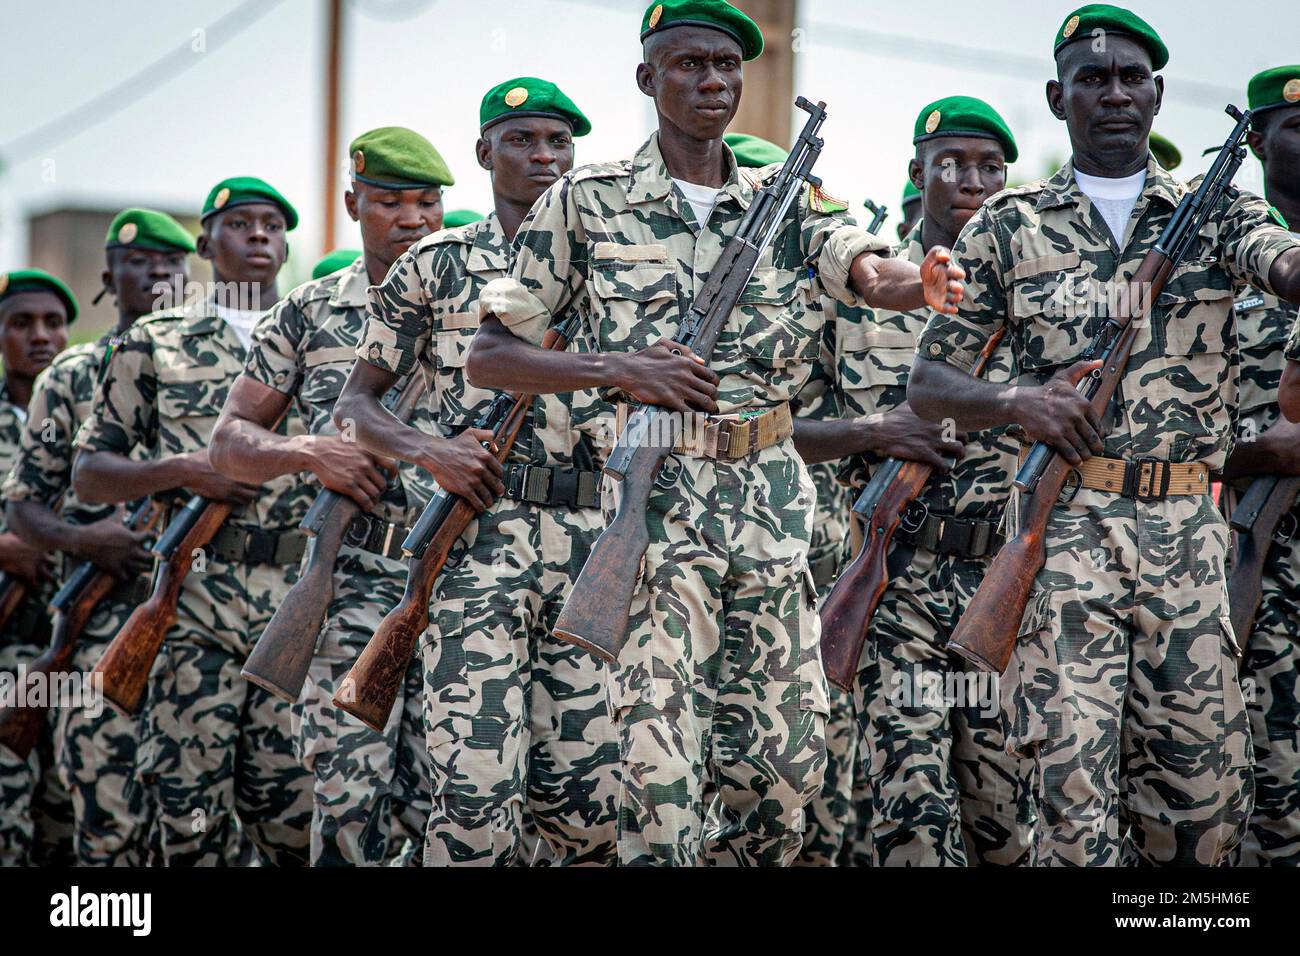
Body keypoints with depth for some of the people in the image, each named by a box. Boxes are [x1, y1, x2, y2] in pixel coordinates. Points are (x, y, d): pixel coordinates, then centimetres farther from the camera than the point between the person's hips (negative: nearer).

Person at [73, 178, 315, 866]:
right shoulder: (157, 342, 12)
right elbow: (87, 475, 9)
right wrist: (180, 469, -8)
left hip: (303, 601, 1)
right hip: (194, 600, -1)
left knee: (293, 815, -4)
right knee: (189, 814, -4)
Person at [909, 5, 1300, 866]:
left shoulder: (1218, 212, 12)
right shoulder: (1008, 228, 9)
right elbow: (927, 384, 11)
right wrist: (1016, 401, -10)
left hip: (1188, 530, 2)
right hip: (1066, 529, -2)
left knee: (1209, 798, 4)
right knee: (1075, 790, -9)